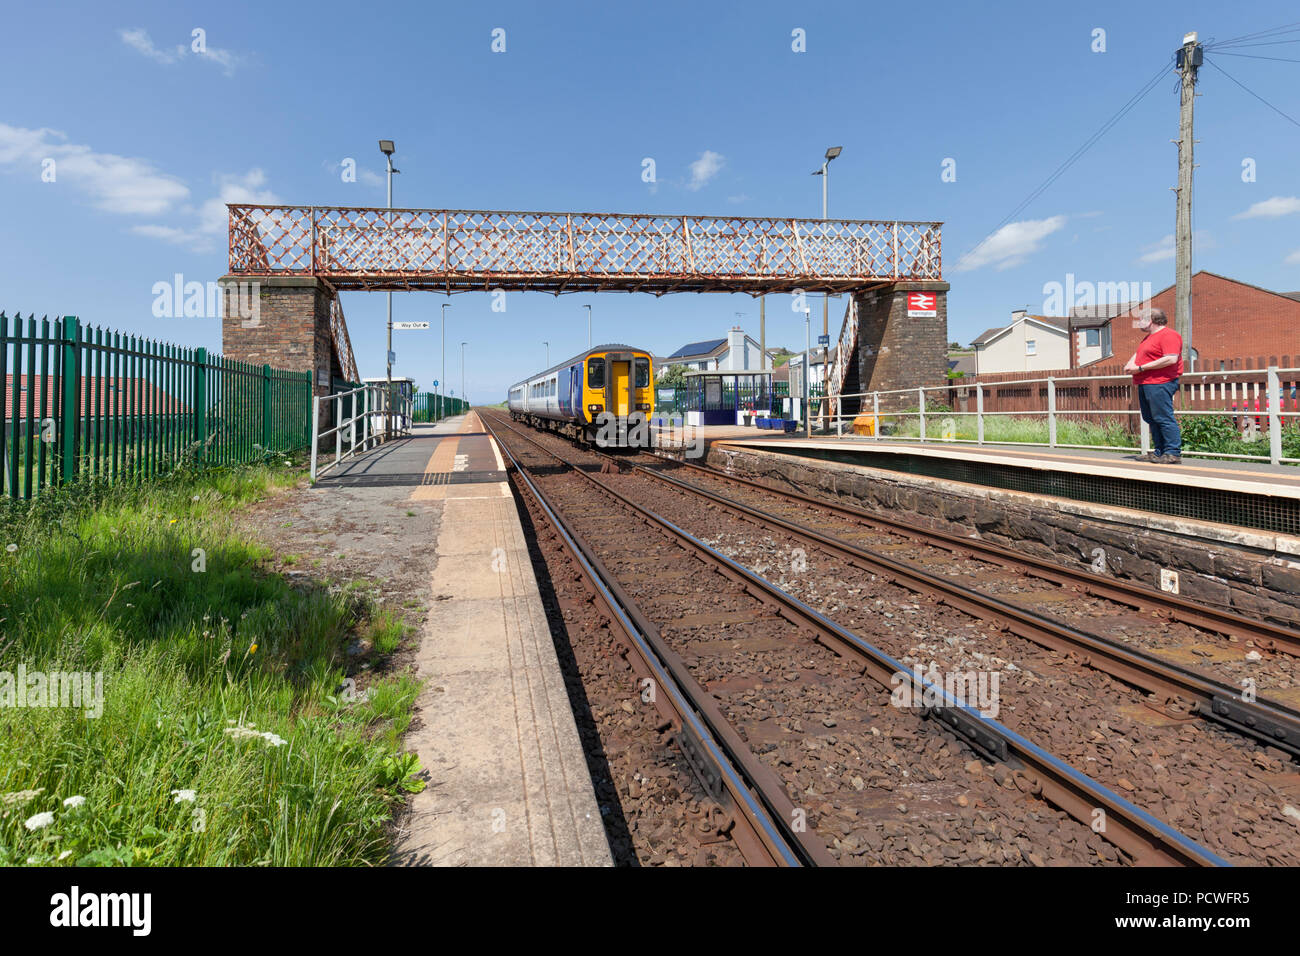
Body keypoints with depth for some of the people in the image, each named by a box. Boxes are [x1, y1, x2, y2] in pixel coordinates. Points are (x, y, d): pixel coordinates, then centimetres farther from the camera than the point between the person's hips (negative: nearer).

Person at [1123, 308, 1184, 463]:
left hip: (1159, 384, -10)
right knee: (1151, 419, 10)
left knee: (1164, 418, -11)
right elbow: (1138, 353, 28)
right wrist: (1130, 363, 3)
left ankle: (1174, 453, -10)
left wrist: (1141, 368, -19)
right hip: (1145, 384, 10)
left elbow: (1171, 359, -21)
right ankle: (1159, 452, 14)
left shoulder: (1168, 335, -10)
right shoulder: (1150, 337, 22)